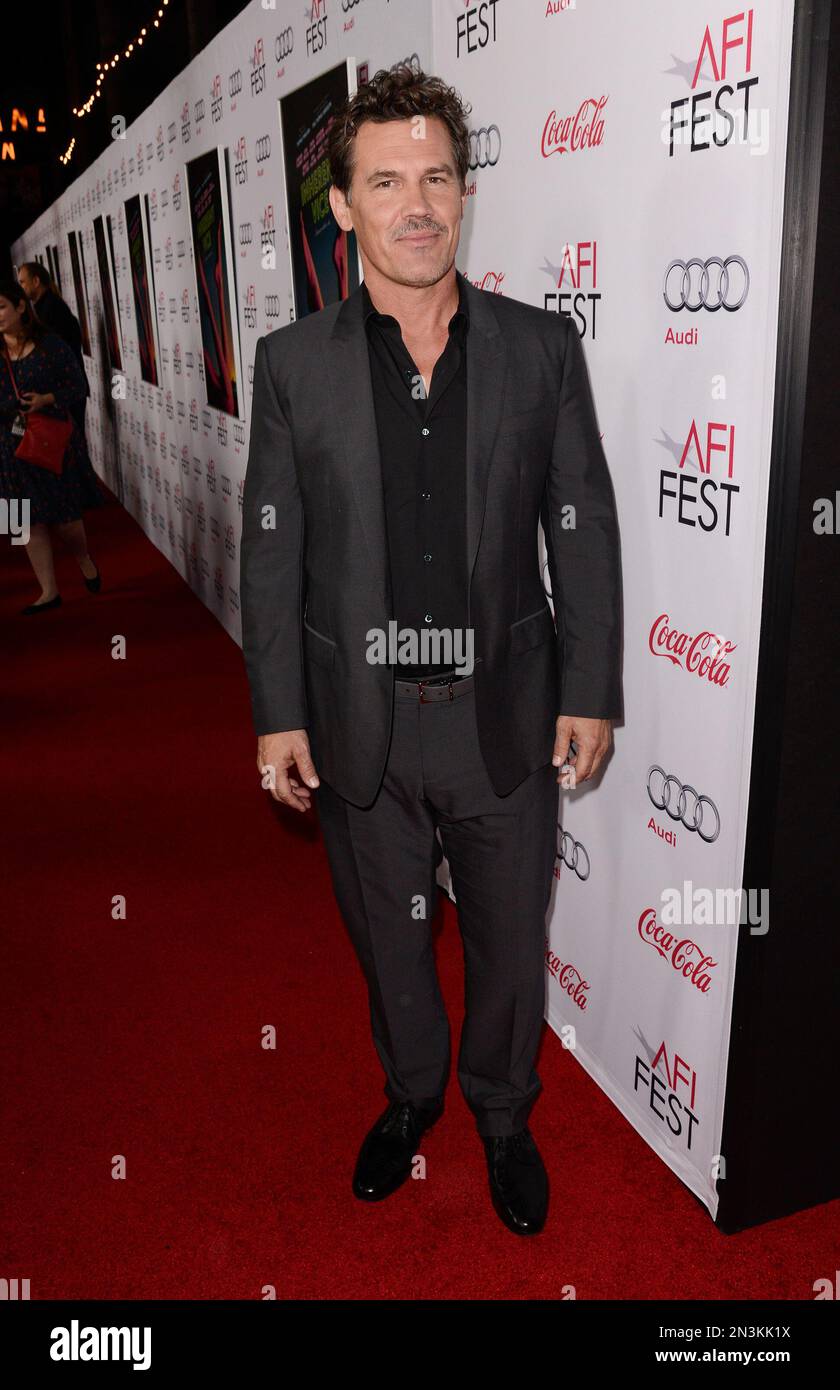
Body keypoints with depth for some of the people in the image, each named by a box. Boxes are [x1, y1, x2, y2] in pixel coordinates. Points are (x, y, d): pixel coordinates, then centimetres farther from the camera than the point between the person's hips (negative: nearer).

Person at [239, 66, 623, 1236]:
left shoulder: (542, 347, -4)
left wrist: (590, 692, -2)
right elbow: (271, 549, -1)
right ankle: (412, 1090, 49)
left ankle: (504, 1111, 44)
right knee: (387, 935, 20)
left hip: (506, 713, 0)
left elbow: (583, 528, -1)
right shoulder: (293, 363, -4)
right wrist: (278, 714, -2)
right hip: (360, 722, 1)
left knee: (510, 938, 16)